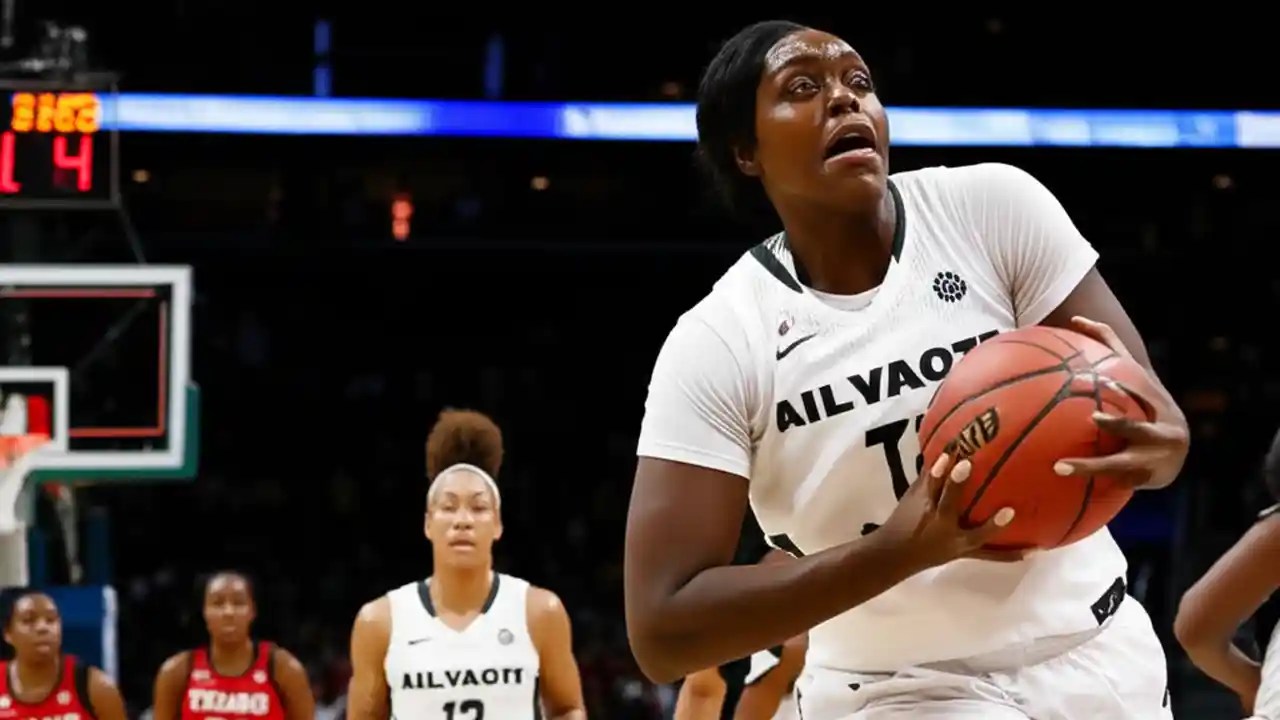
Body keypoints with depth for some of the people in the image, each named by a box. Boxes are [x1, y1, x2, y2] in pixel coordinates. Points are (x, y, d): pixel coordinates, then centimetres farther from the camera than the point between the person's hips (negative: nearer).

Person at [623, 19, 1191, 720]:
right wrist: (899, 551, -31)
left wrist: (1154, 446, -33)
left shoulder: (994, 206, -10)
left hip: (1097, 658, 3)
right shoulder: (714, 347, -14)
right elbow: (661, 632, -20)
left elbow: (1151, 420, -8)